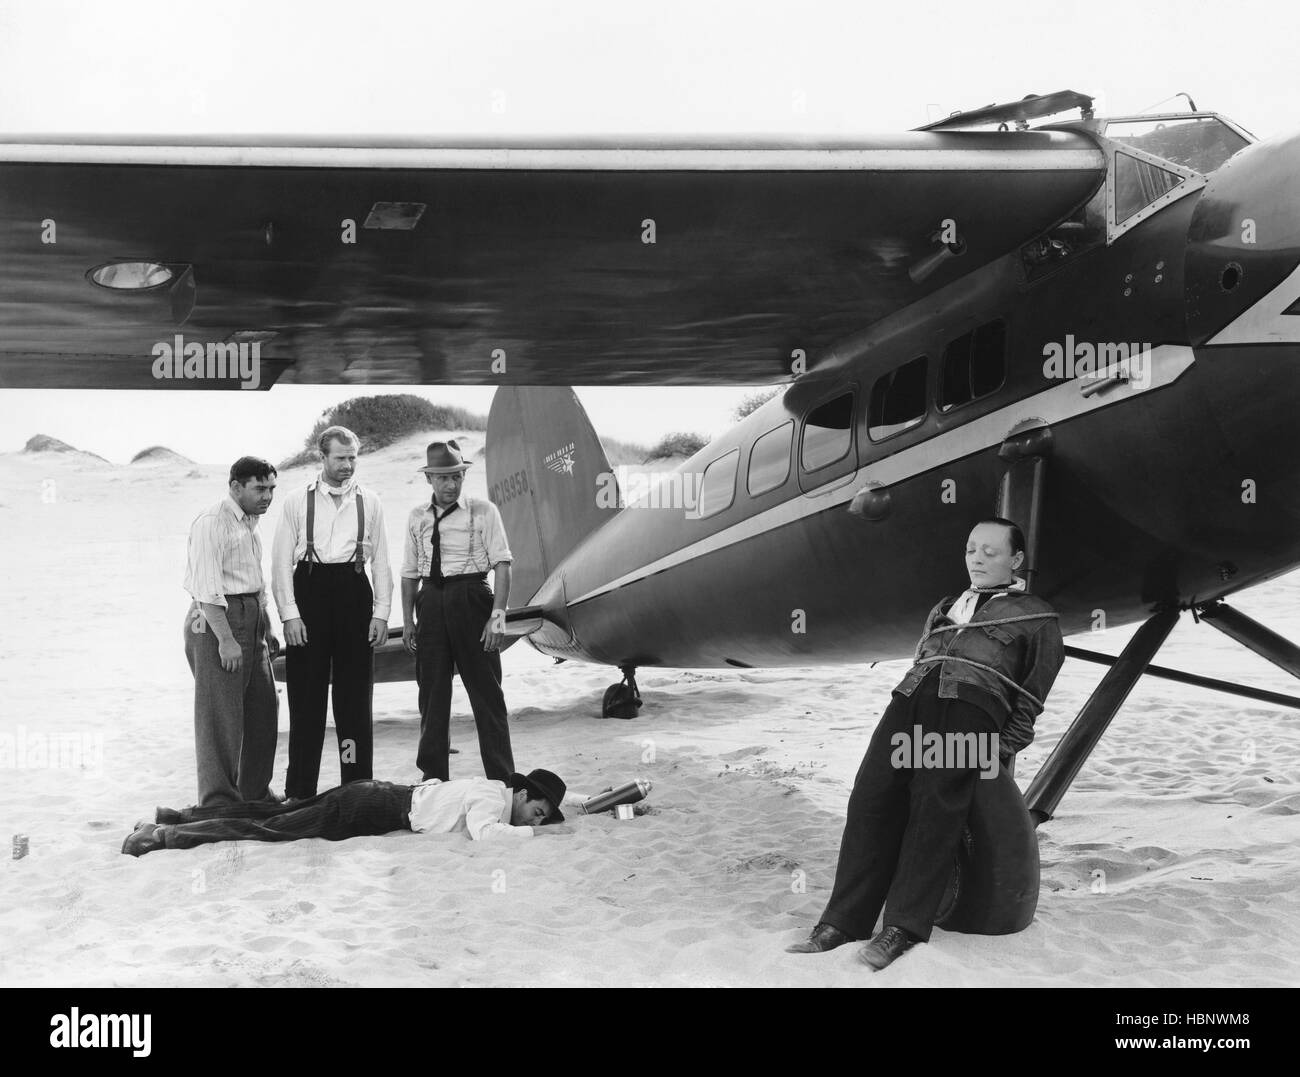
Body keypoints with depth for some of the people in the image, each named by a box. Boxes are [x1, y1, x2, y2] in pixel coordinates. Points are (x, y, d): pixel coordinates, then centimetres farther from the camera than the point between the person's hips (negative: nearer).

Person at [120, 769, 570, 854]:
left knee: (273, 813, 13)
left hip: (380, 794, 8)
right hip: (372, 811, -8)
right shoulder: (494, 800, -14)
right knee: (267, 829, -10)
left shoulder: (495, 787, 12)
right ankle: (165, 835, -11)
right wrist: (536, 832, -23)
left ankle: (180, 816, 18)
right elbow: (485, 833, -34)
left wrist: (547, 817, 23)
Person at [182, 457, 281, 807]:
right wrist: (226, 639, -23)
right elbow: (206, 588, -20)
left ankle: (255, 793, 26)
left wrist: (266, 628, 22)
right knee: (221, 716, -4)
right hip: (216, 620, -9)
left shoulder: (250, 522, 15)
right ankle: (219, 801, 3)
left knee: (263, 709, 13)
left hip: (251, 621, 9)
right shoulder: (212, 523, -14)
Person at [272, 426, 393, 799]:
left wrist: (381, 613, 0)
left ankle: (357, 787, 12)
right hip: (309, 591, -1)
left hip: (354, 593, 1)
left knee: (355, 698, 4)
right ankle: (299, 792, 9)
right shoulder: (297, 501, 3)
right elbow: (281, 562, 1)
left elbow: (381, 561, 9)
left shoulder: (369, 501, 7)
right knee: (306, 698, 2)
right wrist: (289, 614, -7)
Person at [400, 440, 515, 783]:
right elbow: (410, 572, 12)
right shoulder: (417, 518, 9)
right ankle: (433, 776, 21)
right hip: (431, 603, 4)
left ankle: (502, 779, 7)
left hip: (471, 600, -4)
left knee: (486, 691, 1)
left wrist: (497, 615, -14)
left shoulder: (483, 511, -2)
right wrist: (407, 619, 8)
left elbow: (502, 564, -6)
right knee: (432, 693, 10)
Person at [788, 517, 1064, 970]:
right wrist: (906, 703, 15)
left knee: (935, 807, -19)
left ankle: (903, 927, -21)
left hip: (973, 703, -4)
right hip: (912, 695, 5)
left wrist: (1007, 745, -1)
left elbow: (1035, 690, 10)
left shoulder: (1035, 616, 18)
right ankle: (843, 920, -15)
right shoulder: (943, 609, 34)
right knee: (872, 795, -12)